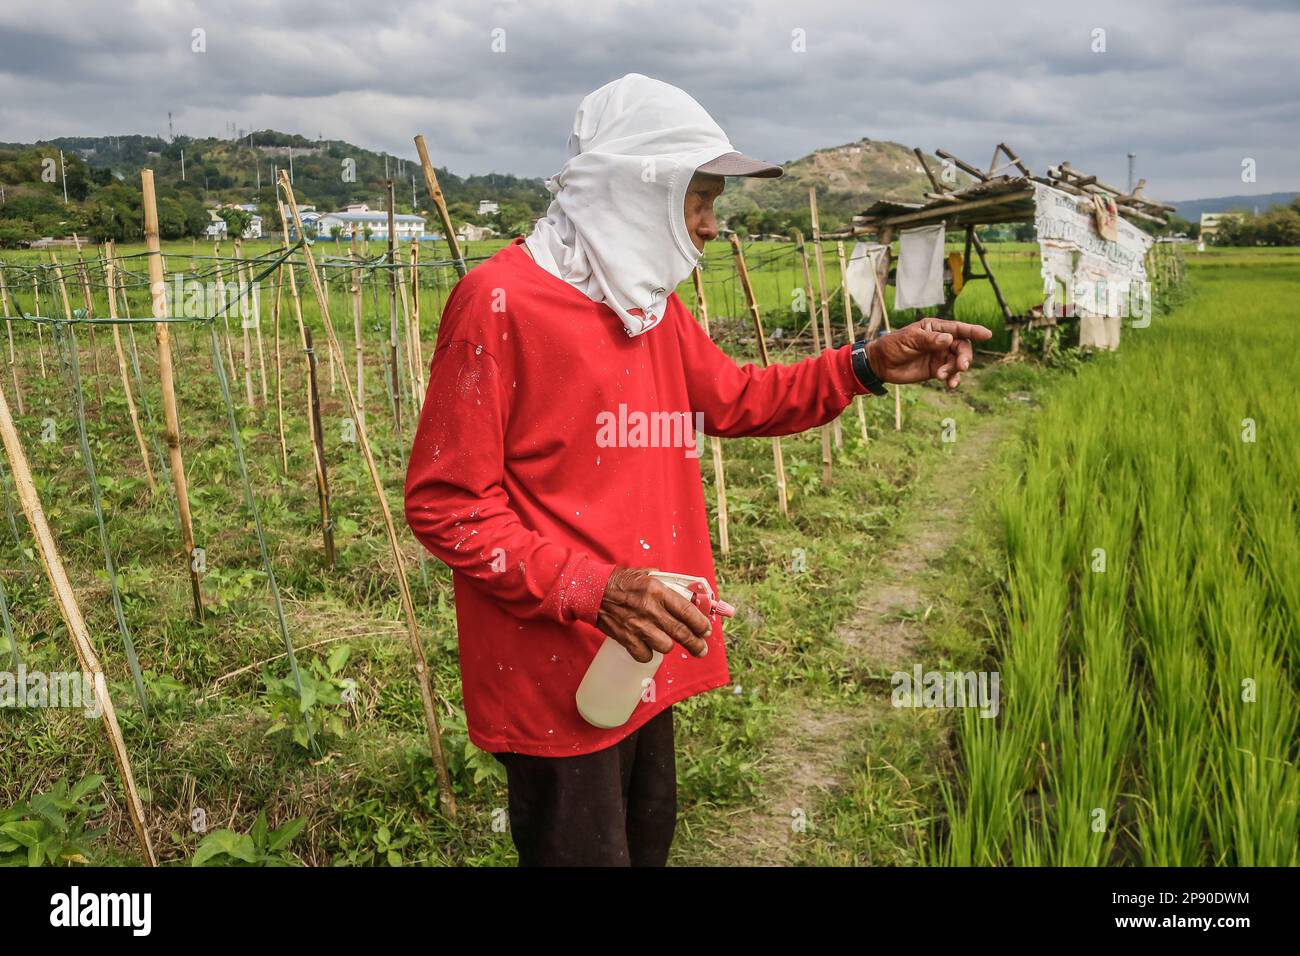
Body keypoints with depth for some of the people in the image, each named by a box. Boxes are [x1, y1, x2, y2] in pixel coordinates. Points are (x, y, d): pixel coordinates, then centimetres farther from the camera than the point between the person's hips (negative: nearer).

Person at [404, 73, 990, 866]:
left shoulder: (653, 304, 8)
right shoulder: (502, 301, -18)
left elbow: (735, 399, 19)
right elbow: (443, 504, -18)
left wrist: (866, 366, 4)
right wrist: (592, 589, -27)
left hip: (643, 658, 8)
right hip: (556, 675, -8)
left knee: (647, 843, 24)